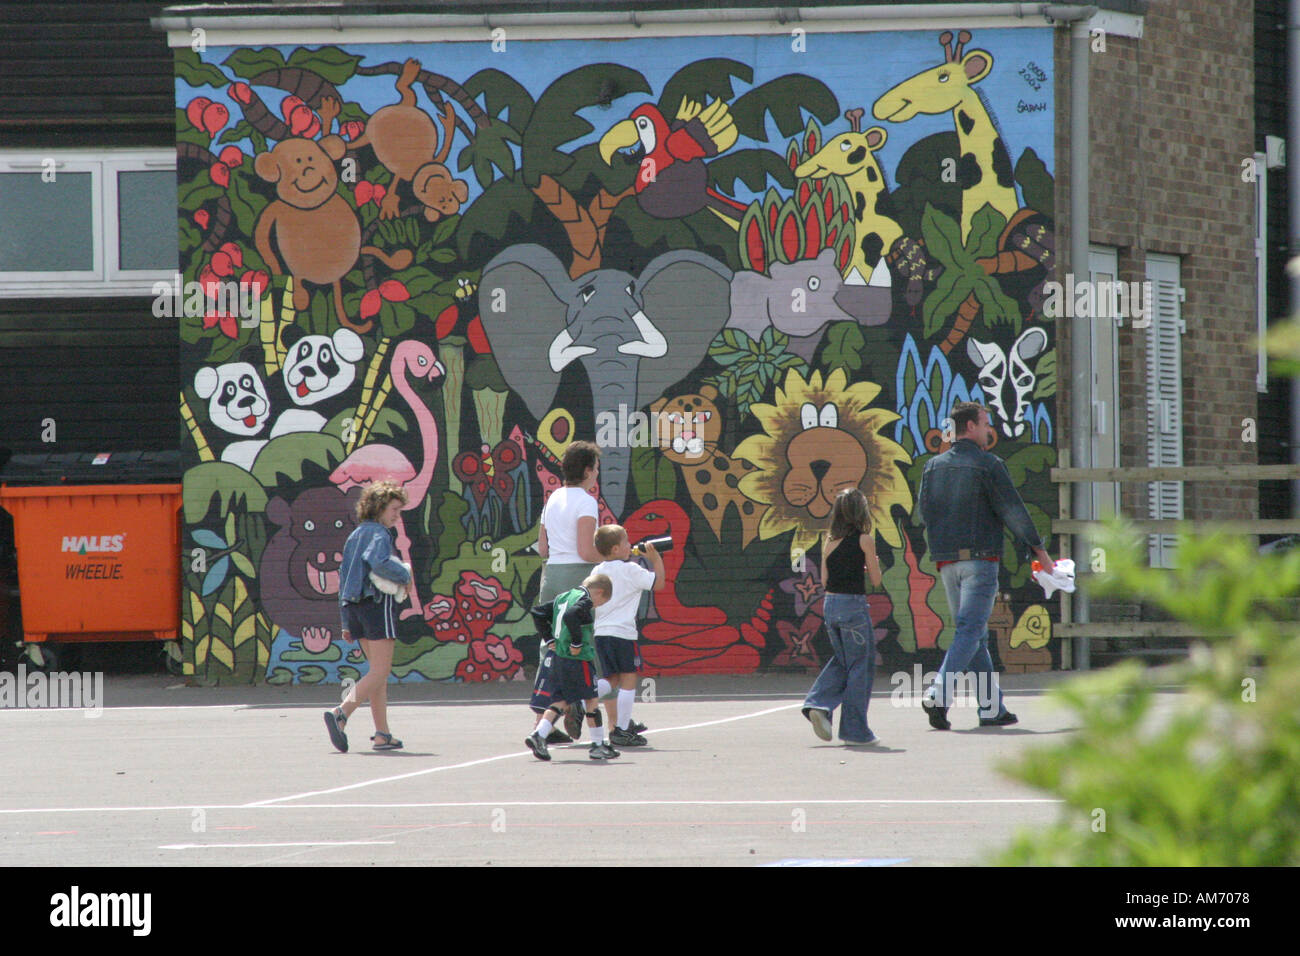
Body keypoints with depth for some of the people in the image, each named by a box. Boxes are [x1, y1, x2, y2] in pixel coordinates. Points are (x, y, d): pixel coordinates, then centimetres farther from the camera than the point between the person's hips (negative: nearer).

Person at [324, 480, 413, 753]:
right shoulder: (379, 533, -8)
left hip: (354, 605, 9)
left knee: (379, 671, 14)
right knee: (380, 671, -10)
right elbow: (379, 563, -29)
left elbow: (344, 577, 20)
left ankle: (382, 734, 10)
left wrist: (347, 623, 22)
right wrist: (405, 575, -10)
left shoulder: (355, 535, 19)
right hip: (377, 601, -9)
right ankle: (340, 714, -27)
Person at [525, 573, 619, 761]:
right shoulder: (585, 601, -11)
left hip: (559, 658, 8)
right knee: (591, 700, 2)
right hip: (579, 659, -8)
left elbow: (538, 612, 19)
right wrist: (577, 642, -21)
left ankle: (538, 735, -4)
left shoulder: (562, 597, 15)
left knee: (562, 701, 12)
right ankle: (598, 746, 7)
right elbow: (571, 615, -31)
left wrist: (549, 639, 17)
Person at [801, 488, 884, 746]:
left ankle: (819, 705, 2)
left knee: (842, 661, 21)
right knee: (860, 667, 4)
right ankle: (855, 731, 5)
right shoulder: (864, 540, -8)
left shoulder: (830, 541, 6)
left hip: (830, 605, 6)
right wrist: (873, 563, 15)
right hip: (854, 605, -6)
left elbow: (825, 580, 9)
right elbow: (876, 580, -4)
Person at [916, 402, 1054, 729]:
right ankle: (939, 694, -27)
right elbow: (1012, 509, -8)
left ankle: (992, 707, 11)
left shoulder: (934, 466, 11)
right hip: (980, 557, -6)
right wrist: (1038, 548, -1)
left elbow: (925, 512, 13)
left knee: (975, 633, 11)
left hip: (946, 561, 6)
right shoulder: (988, 464, -6)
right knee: (971, 630, -9)